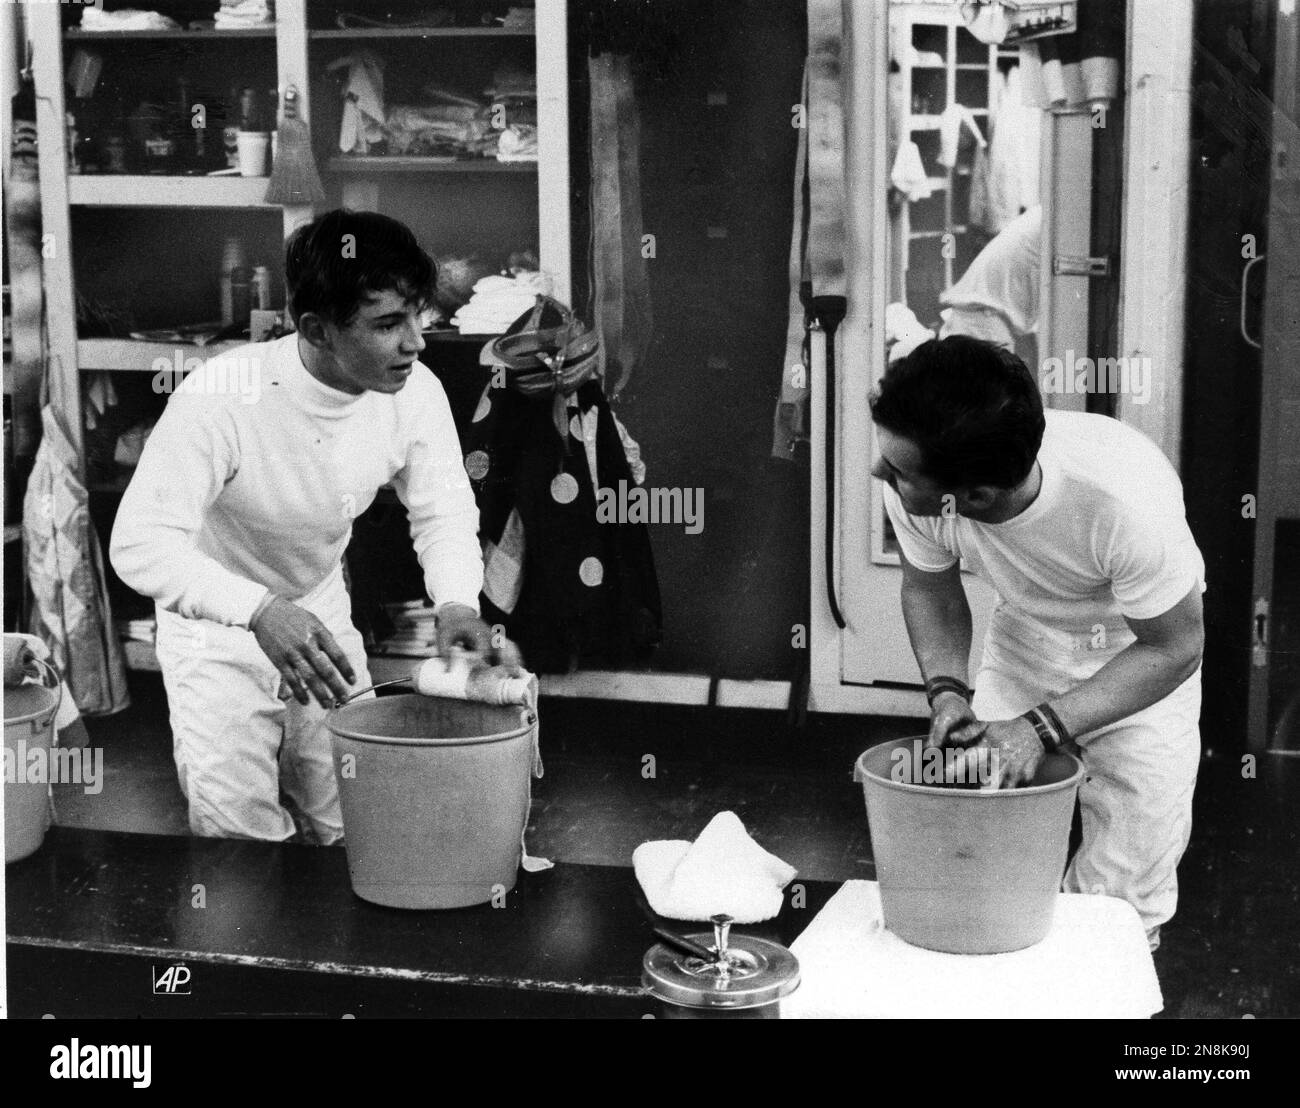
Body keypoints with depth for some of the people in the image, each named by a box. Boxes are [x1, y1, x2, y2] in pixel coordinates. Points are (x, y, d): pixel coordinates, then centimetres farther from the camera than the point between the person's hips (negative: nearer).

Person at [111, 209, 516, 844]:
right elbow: (139, 545, -37)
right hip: (216, 629, -4)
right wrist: (261, 612, -51)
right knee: (241, 843, -4)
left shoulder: (416, 394, -20)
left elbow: (443, 515, -6)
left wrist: (457, 603, -28)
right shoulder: (223, 396, -35)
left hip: (322, 612, 5)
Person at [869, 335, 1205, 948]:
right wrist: (946, 688, -23)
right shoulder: (913, 494, -27)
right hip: (1026, 629, 4)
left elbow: (1174, 647, -25)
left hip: (1139, 641, -3)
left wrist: (1042, 728, -33)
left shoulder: (1122, 499, -40)